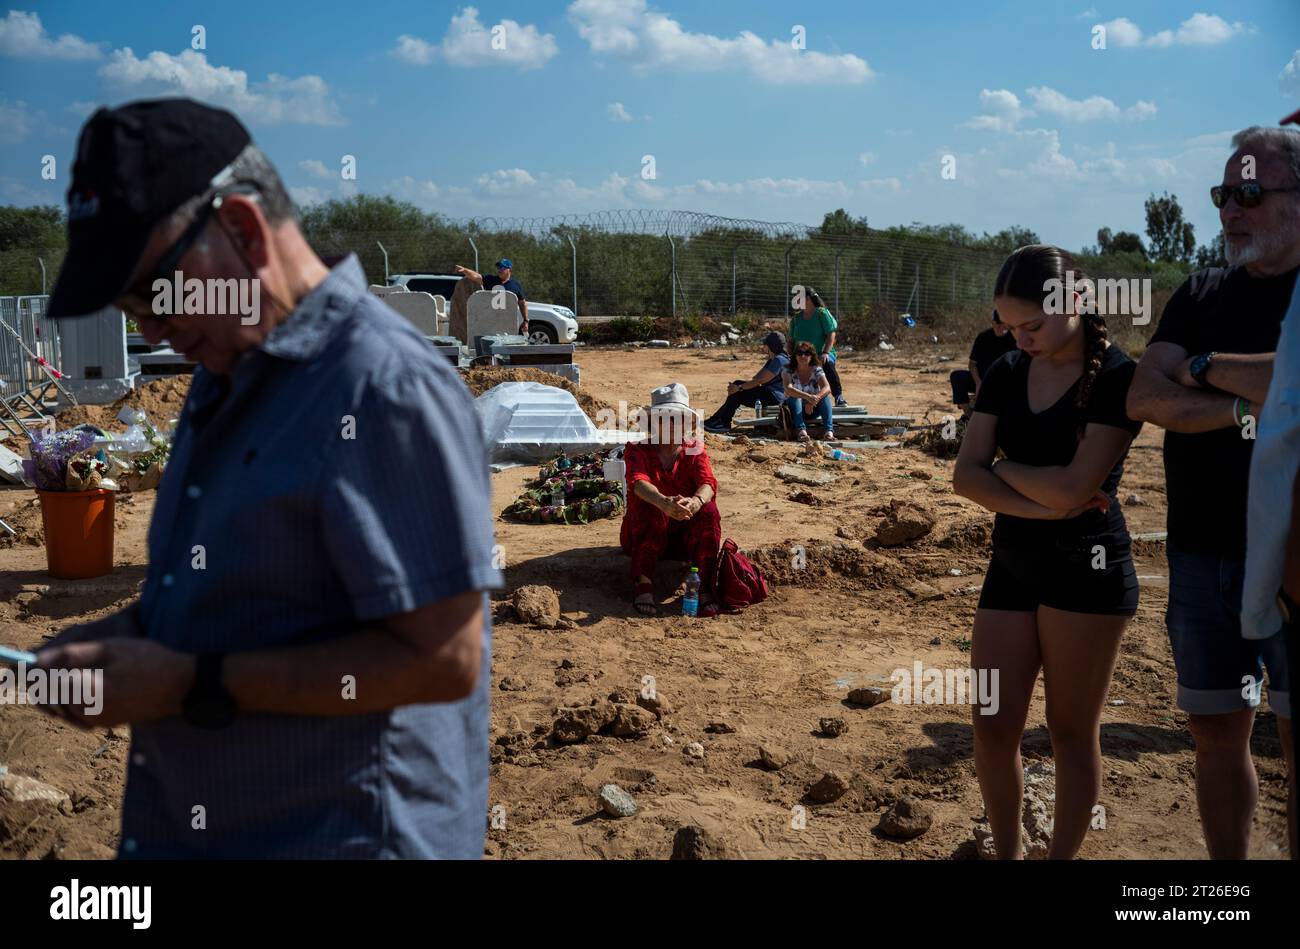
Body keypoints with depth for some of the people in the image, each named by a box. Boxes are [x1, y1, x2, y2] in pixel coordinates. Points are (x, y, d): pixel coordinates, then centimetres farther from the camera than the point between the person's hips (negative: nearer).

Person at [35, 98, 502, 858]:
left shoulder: (386, 388, -20)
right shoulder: (225, 378, 10)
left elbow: (441, 658, -23)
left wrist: (193, 684, -20)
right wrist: (126, 634, 1)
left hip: (333, 833, -8)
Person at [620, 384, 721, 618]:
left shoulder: (695, 450, 1)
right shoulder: (637, 450, -6)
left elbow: (708, 483, -20)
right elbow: (639, 482, -29)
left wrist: (695, 501, -47)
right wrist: (664, 502, -52)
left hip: (686, 536, 2)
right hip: (643, 535, -2)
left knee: (708, 510, -27)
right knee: (651, 507, -32)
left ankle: (705, 587, -33)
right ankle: (643, 584, -42)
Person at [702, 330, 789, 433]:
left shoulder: (779, 360, -17)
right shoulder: (772, 360, 18)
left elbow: (760, 380, -23)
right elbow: (756, 377, 13)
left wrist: (739, 388, -21)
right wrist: (737, 385, 0)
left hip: (775, 396, -11)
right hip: (767, 393, 11)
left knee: (737, 394, -15)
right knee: (738, 383, 5)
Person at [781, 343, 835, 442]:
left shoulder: (816, 370, -8)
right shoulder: (788, 372, -12)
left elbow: (827, 388, -25)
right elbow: (788, 389, -33)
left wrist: (813, 400, -44)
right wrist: (807, 397, -49)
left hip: (812, 409, 1)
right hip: (795, 410, -1)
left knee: (824, 395, -25)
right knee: (794, 396, -32)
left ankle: (829, 430, -40)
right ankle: (801, 430, -49)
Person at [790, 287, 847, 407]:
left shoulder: (822, 313, -3)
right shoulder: (797, 319, 13)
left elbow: (831, 334, -10)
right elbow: (792, 341, 16)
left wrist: (825, 353, -24)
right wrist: (791, 357, -2)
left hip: (821, 353, -5)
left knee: (827, 364, -38)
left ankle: (839, 397, -36)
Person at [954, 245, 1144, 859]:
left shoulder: (1118, 377, -11)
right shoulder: (1007, 373, 6)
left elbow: (1073, 486, -21)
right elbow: (966, 475, -1)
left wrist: (1004, 467, -5)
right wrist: (1039, 505, -15)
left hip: (1087, 570, -6)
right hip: (1011, 564, 6)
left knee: (1071, 731, 5)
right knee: (992, 726, 7)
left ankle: (1061, 855, 21)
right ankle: (1006, 852, 26)